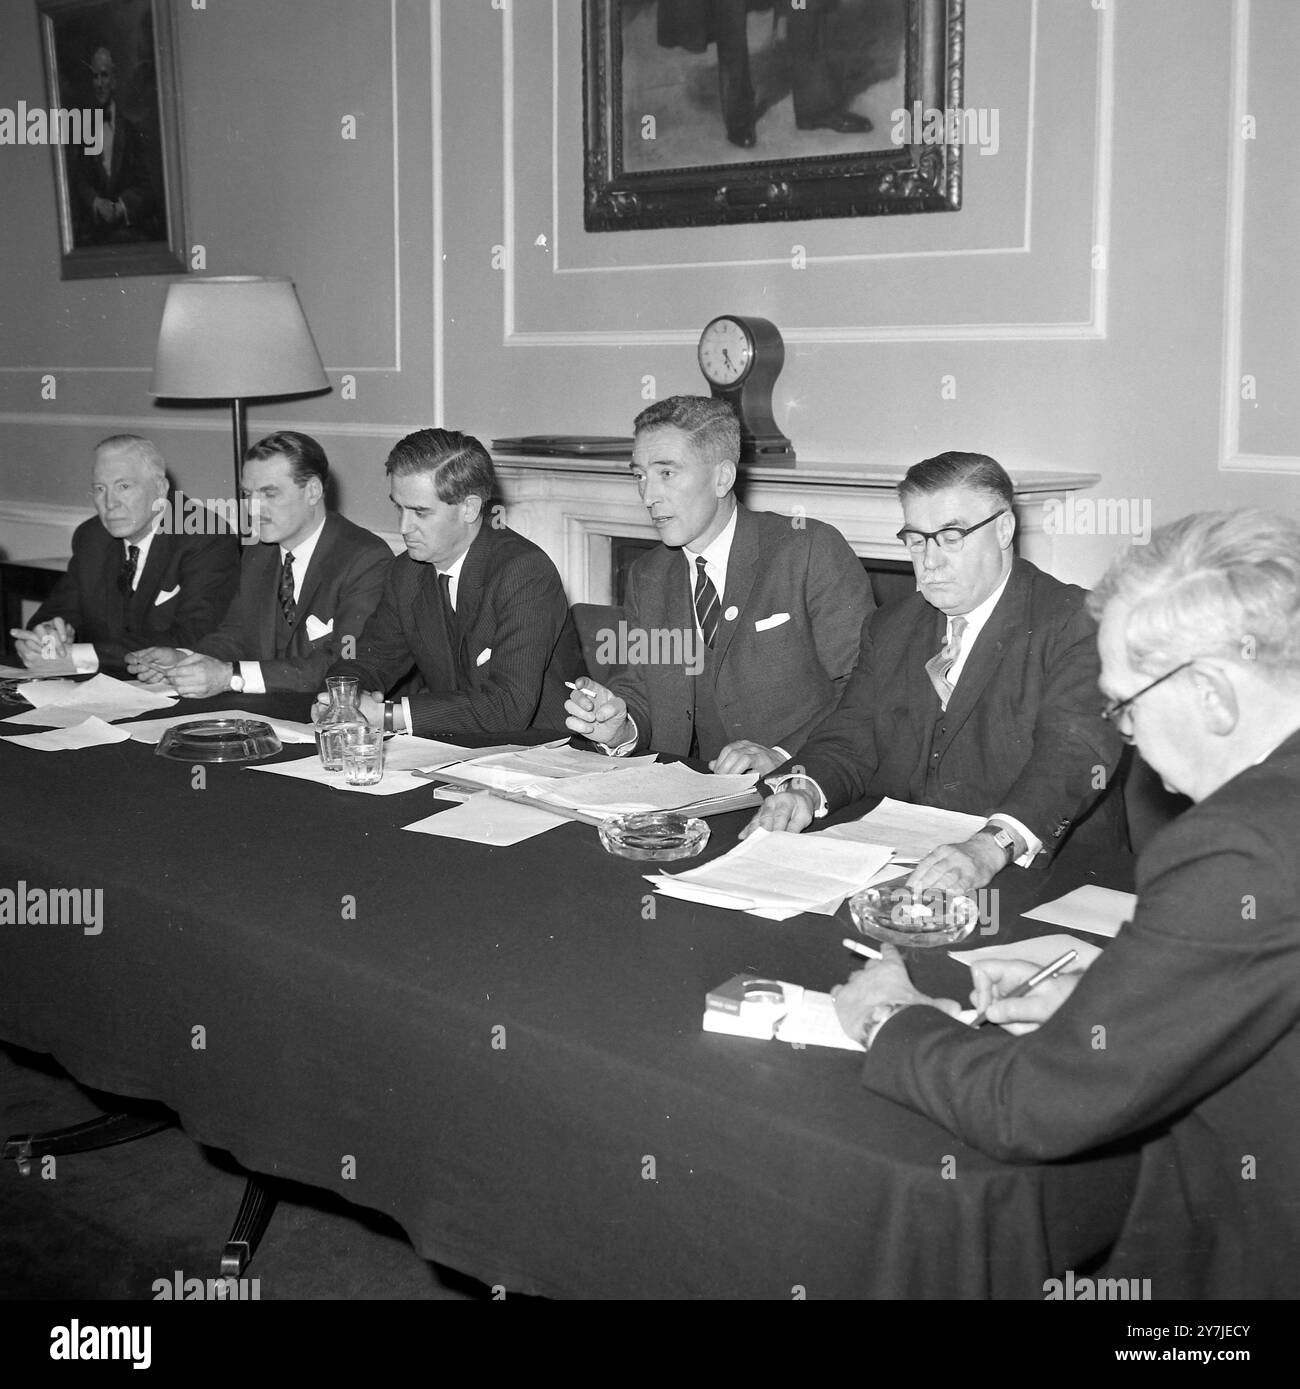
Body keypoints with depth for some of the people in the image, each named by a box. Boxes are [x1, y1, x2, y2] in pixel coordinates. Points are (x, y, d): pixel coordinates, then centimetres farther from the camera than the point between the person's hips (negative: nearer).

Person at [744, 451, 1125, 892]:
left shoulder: (1077, 625, -7)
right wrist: (805, 790, -15)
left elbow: (1074, 756, -21)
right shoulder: (889, 628, 15)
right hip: (893, 863, 5)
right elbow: (851, 737, 9)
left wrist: (992, 847, -37)